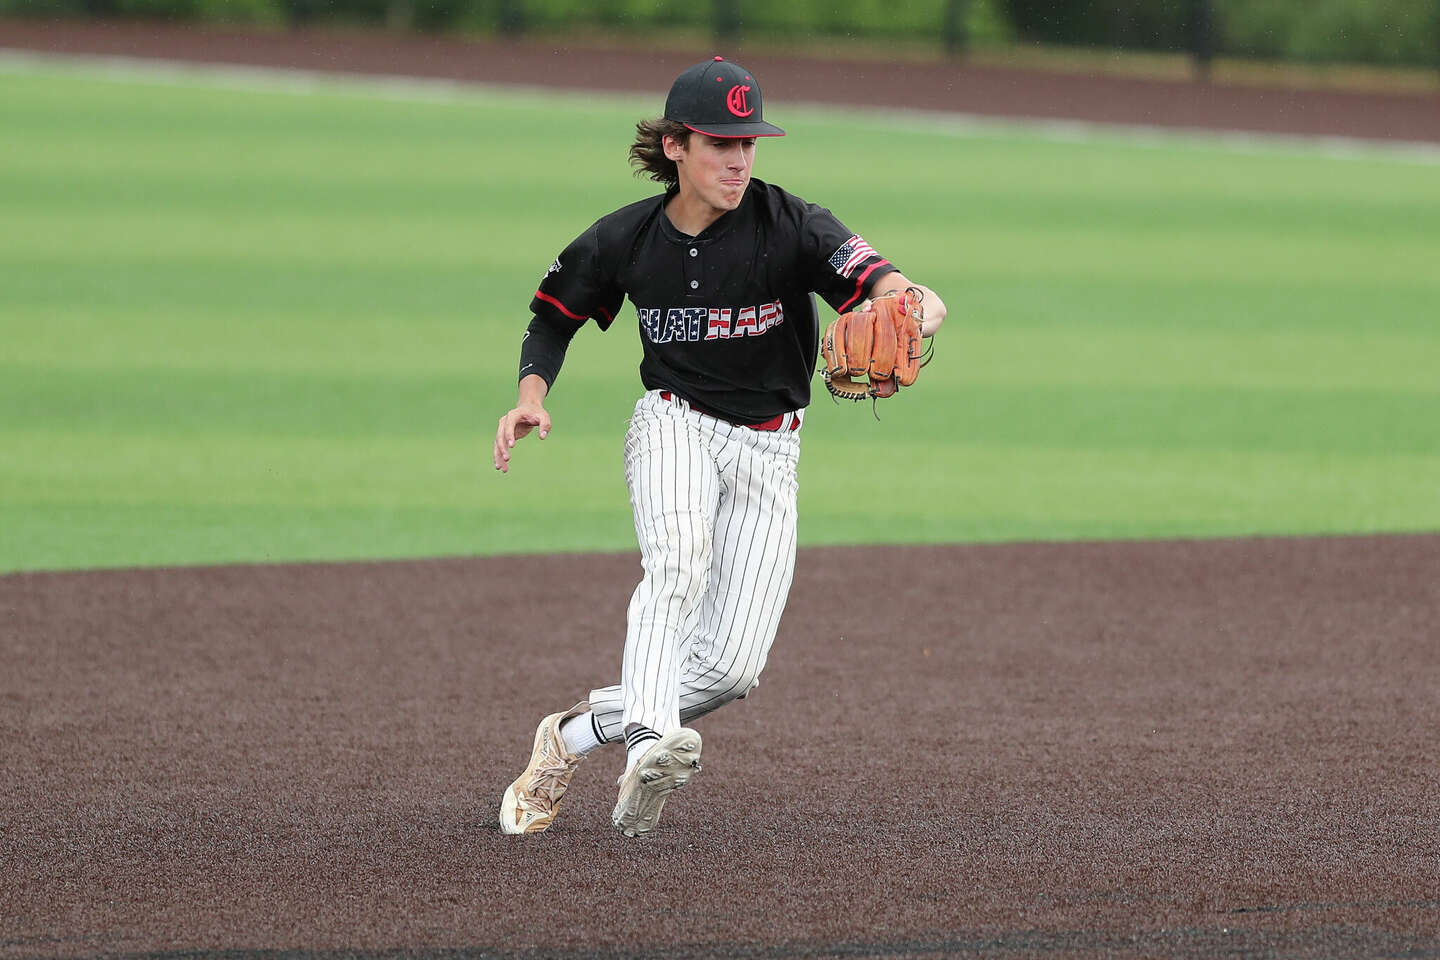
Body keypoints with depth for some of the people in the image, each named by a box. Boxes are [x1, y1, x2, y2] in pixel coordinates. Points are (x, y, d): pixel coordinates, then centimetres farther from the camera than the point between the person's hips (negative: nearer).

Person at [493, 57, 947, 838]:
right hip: (676, 424, -1)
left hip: (769, 450, 1)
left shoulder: (789, 227, -17)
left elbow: (891, 288, -32)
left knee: (733, 665, -6)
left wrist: (913, 308, -56)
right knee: (679, 566, -33)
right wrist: (533, 394, -8)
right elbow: (554, 318, 11)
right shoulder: (626, 240, -7)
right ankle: (652, 744, -52)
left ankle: (576, 733, 14)